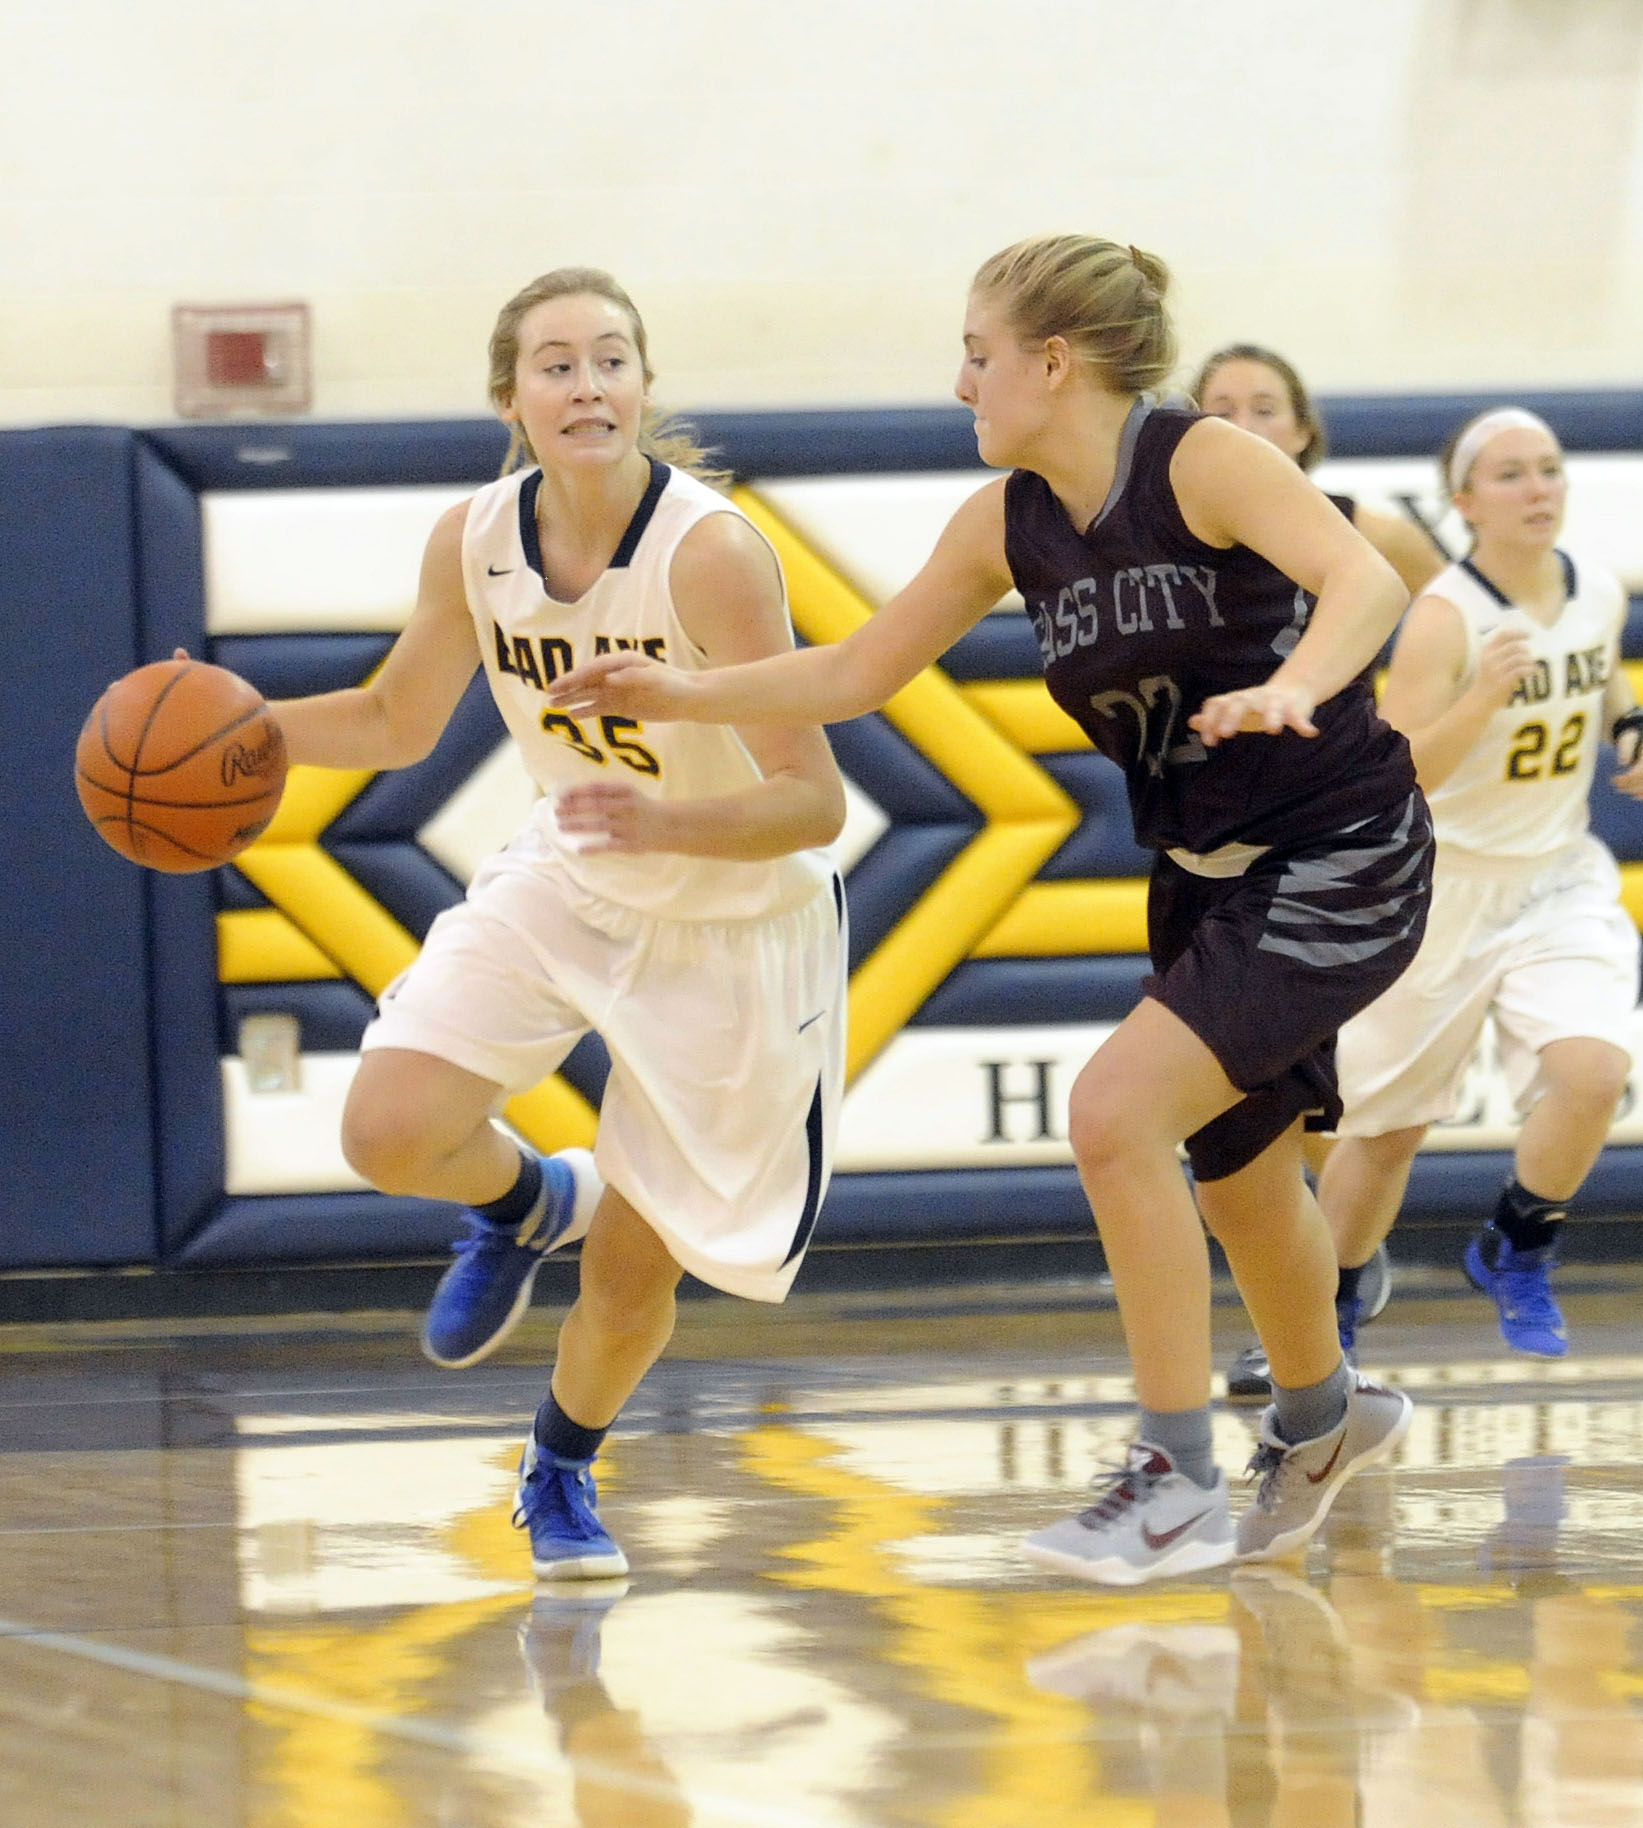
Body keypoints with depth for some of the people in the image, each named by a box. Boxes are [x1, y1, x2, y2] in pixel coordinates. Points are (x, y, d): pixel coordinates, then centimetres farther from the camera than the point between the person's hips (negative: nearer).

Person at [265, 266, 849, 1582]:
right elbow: (396, 722, 5)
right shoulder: (476, 542, -13)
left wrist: (663, 822, -47)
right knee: (391, 1134, -18)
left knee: (637, 1266, 3)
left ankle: (563, 1474, 36)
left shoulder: (713, 552, -29)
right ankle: (531, 1202, 18)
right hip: (569, 883, 4)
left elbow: (814, 803, -29)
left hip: (735, 922, -4)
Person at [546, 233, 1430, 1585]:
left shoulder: (1206, 463, -20)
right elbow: (855, 674, 9)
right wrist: (683, 697, -1)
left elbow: (1366, 578, -36)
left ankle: (1181, 1480, -13)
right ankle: (1323, 1416, 51)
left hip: (1340, 859, -8)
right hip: (1208, 871, 8)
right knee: (1235, 1171, 22)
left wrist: (1292, 686, -54)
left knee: (1118, 1112, -21)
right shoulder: (1009, 523, 1)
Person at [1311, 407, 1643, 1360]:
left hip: (1560, 879, 3)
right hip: (1445, 889, -3)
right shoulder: (1445, 617, -21)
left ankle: (1518, 1255, 5)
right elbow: (1395, 778, -28)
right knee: (1389, 1126, 9)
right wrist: (1483, 696, -42)